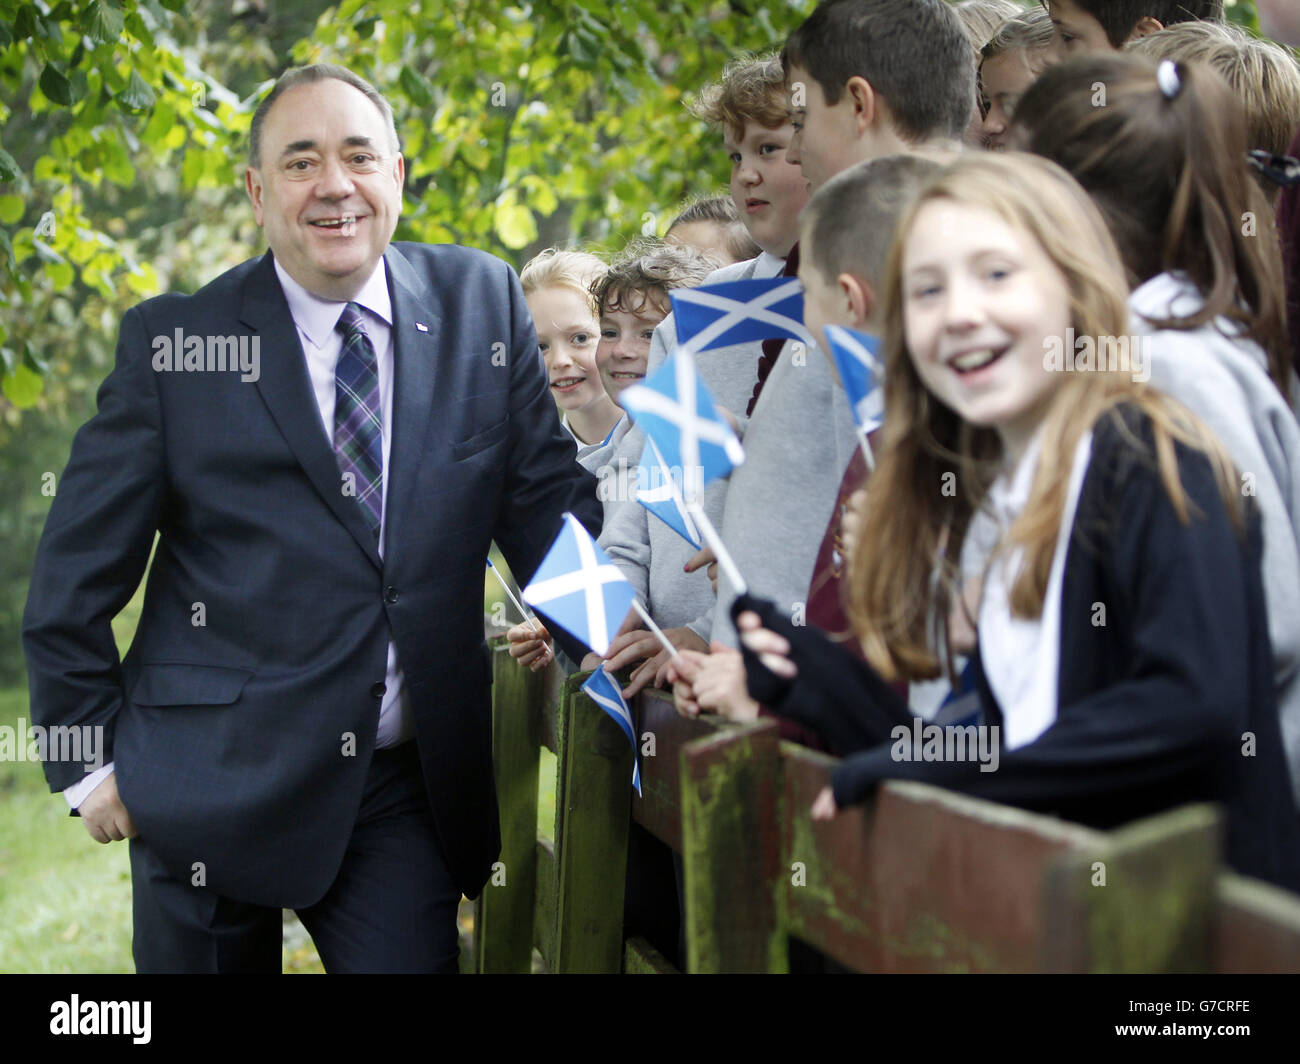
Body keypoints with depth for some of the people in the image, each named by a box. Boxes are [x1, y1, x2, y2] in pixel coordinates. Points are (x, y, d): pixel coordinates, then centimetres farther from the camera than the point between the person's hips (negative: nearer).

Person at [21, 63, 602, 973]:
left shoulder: (479, 304, 4)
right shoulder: (171, 341, -4)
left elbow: (547, 499, 4)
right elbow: (75, 582, 0)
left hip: (410, 792, 2)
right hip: (213, 785, -1)